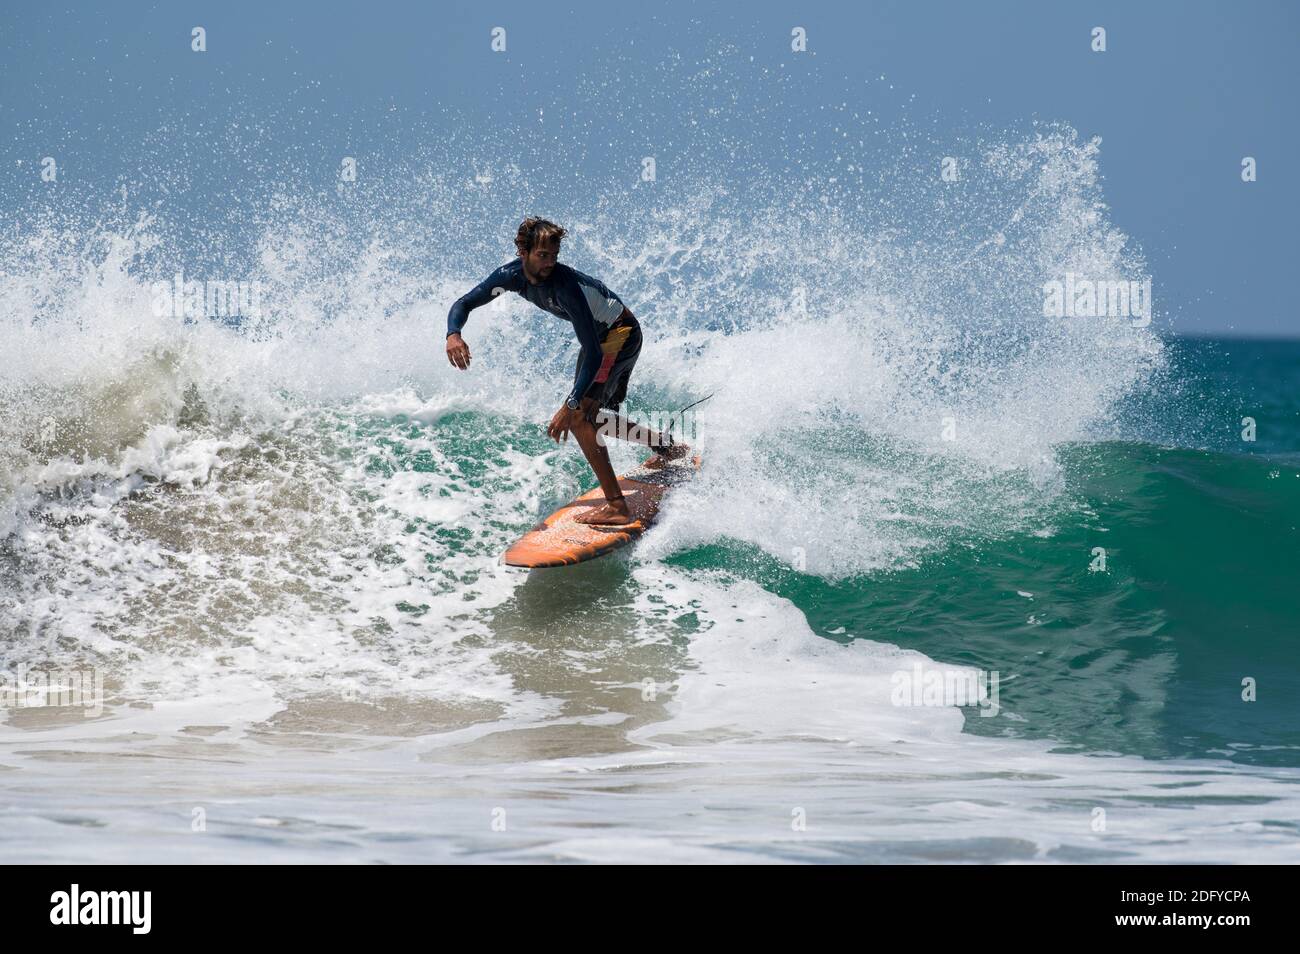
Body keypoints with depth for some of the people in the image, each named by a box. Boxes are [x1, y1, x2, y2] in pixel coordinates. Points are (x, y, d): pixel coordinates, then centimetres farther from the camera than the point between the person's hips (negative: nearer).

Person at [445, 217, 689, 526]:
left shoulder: (565, 285, -36)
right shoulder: (511, 275, -14)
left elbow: (593, 352, -38)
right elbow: (463, 304, -8)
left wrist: (570, 406, -44)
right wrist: (453, 334, -32)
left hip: (621, 334, -9)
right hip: (601, 336, 9)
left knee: (578, 417, -22)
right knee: (589, 419, 21)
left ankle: (616, 507, -24)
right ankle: (669, 447, 39)